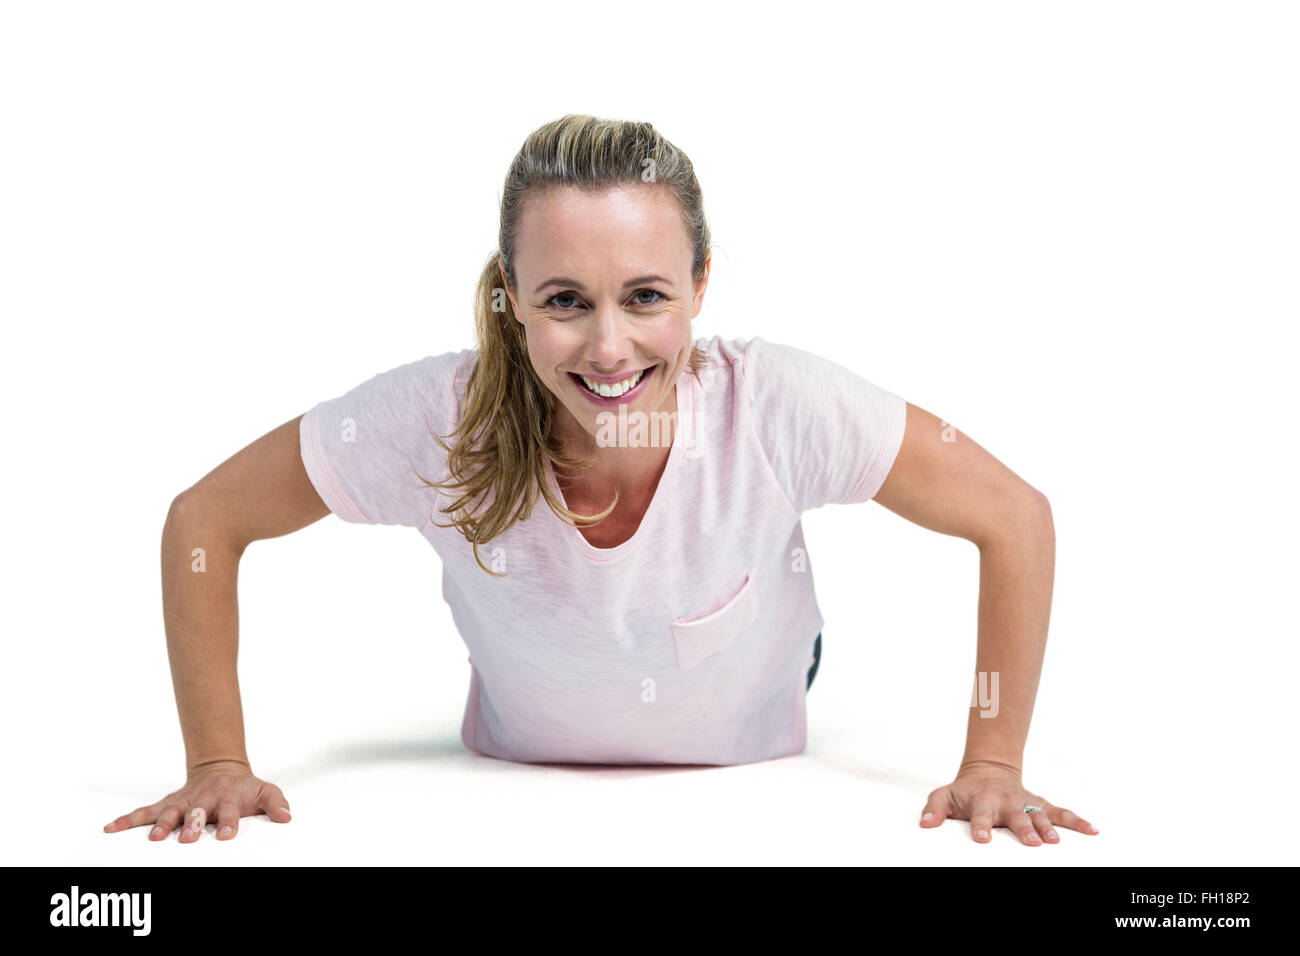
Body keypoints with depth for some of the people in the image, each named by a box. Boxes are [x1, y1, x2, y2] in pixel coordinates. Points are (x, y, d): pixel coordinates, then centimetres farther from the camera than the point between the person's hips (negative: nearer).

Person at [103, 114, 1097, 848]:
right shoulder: (437, 421, -33)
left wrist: (992, 767, -21)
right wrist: (219, 764, -17)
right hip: (520, 802, 1)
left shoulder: (780, 409, -35)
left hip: (749, 799, 0)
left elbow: (1016, 520, -23)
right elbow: (203, 523, -18)